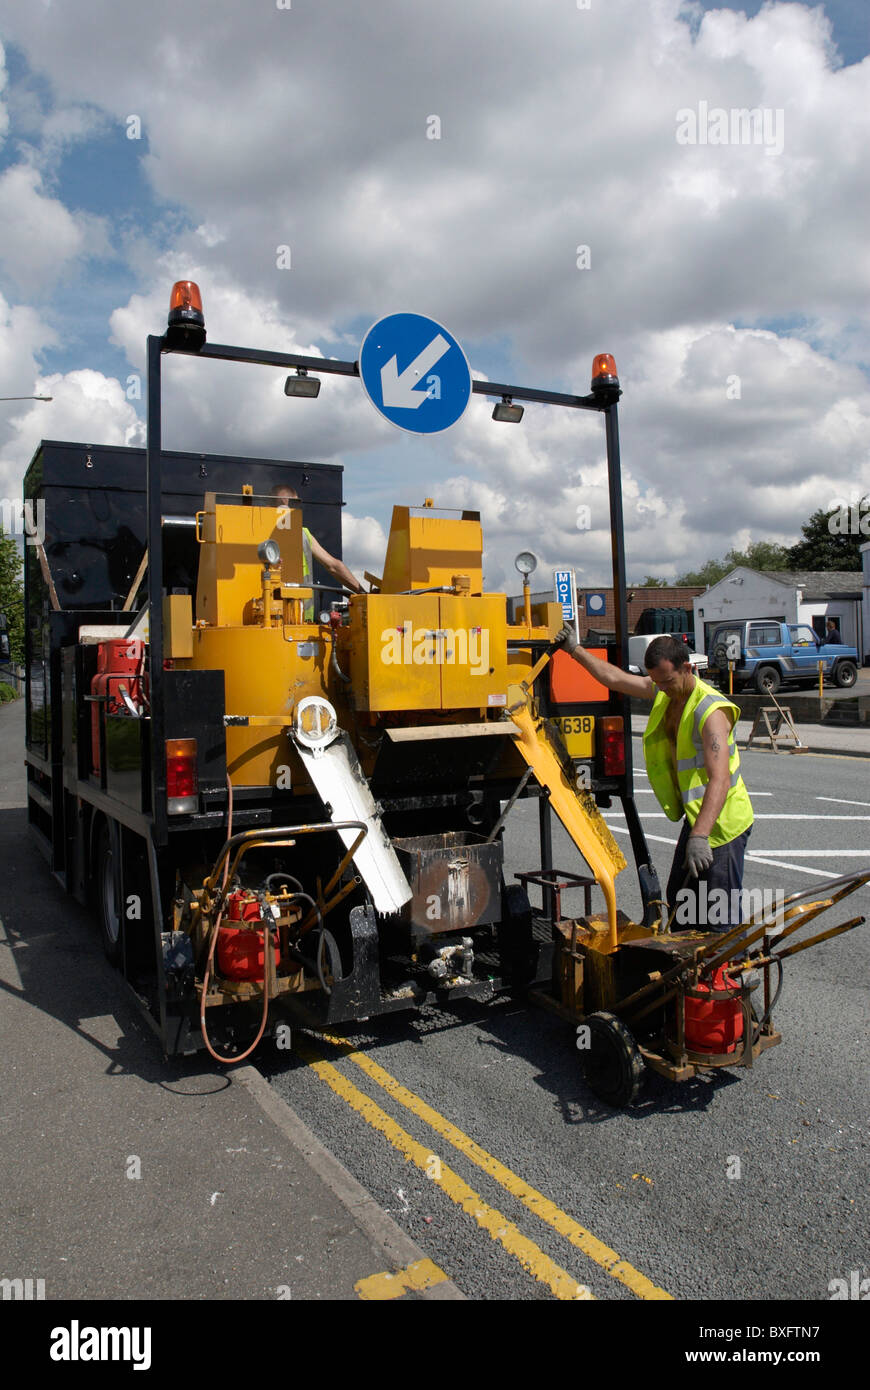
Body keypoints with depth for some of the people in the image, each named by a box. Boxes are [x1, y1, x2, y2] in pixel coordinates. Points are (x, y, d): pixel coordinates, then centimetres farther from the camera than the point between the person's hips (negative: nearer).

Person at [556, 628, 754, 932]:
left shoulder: (711, 710, -25)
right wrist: (575, 650, 16)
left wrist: (699, 835, -43)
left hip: (721, 823, -9)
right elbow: (614, 678, 16)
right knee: (679, 902, 19)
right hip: (696, 818, 9)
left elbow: (719, 780, -34)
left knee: (719, 919, -7)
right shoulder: (664, 692, 3)